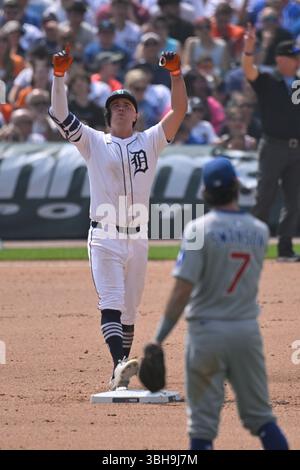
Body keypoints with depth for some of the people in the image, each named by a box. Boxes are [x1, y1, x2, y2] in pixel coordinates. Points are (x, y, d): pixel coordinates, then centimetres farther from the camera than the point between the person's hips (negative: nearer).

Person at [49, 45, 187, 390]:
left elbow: (179, 111, 1)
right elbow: (59, 114, -2)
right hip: (104, 238, -3)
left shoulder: (149, 141, 11)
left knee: (129, 310, 7)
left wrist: (175, 74, -12)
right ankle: (120, 364, -33)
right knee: (111, 302, -18)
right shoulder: (94, 142, 7)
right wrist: (59, 75, -14)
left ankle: (119, 375, 14)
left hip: (138, 239, 3)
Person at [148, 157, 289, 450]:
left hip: (207, 330, -4)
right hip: (247, 329, 4)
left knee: (203, 421, 2)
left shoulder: (199, 229, -12)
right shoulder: (260, 231, 2)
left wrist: (160, 336, -13)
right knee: (261, 416, 11)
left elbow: (183, 289, -17)